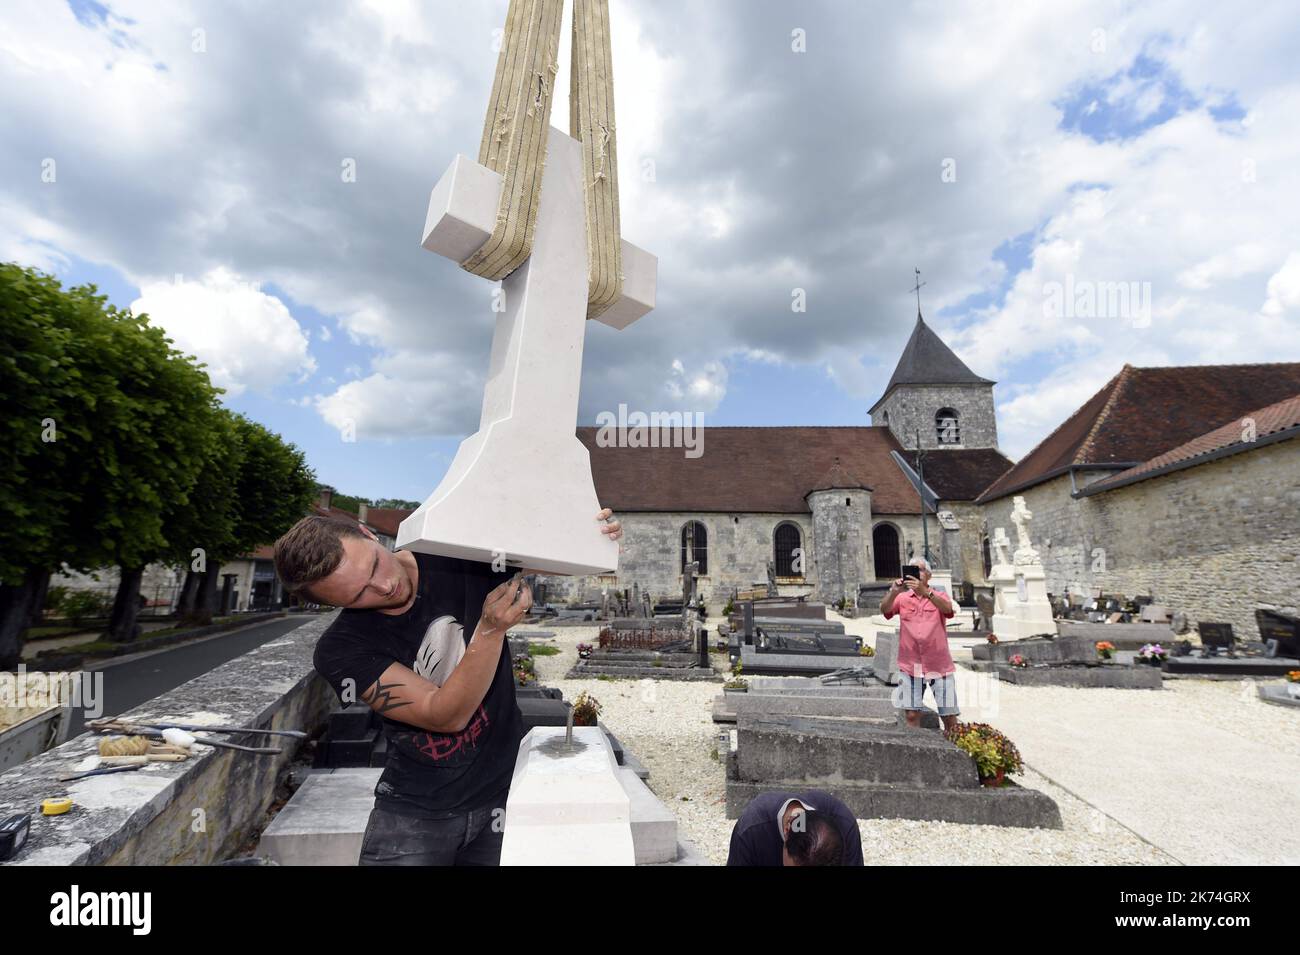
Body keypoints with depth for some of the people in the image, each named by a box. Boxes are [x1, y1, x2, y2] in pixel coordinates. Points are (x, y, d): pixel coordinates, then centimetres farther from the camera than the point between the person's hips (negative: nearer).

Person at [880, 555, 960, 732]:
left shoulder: (939, 595, 3)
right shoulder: (902, 597, 5)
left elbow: (948, 609, -20)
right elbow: (884, 609, -13)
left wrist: (924, 591, -36)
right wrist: (893, 592, -32)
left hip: (939, 665, 0)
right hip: (910, 665, 1)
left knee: (949, 716, 5)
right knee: (911, 715, 2)